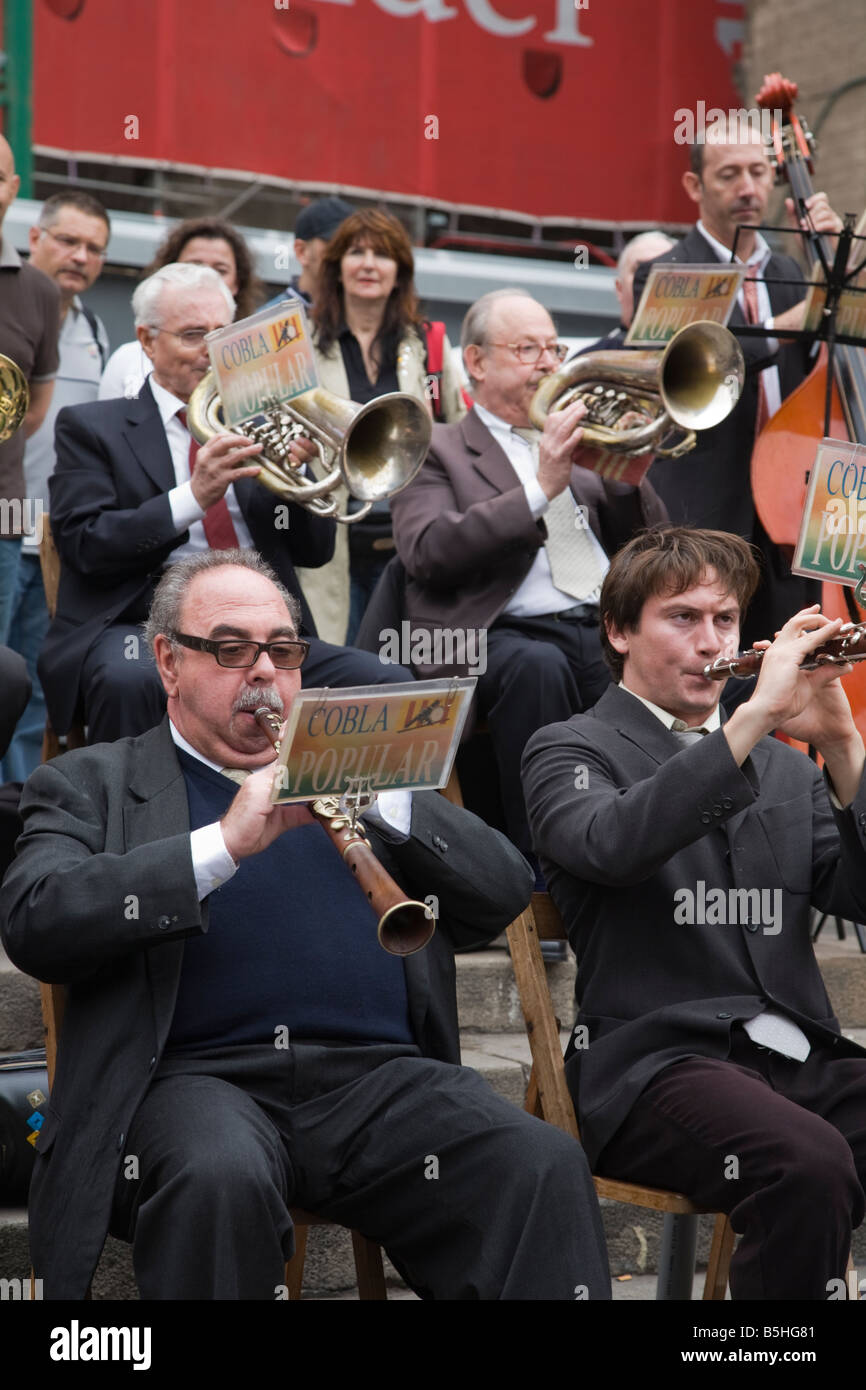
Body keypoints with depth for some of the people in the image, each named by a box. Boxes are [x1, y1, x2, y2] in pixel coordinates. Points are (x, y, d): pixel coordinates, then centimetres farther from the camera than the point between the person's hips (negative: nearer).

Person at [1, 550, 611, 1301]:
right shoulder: (92, 784, 16)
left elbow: (506, 890, 15)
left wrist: (384, 803, -2)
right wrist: (224, 843, -13)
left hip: (379, 1071, 3)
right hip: (202, 1076, -2)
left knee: (547, 1165, -26)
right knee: (220, 1179, -37)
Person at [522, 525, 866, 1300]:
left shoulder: (784, 767, 24)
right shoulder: (571, 751, 9)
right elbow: (610, 845, -16)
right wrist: (753, 717, -20)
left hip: (801, 1054, 5)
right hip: (657, 1056, -5)